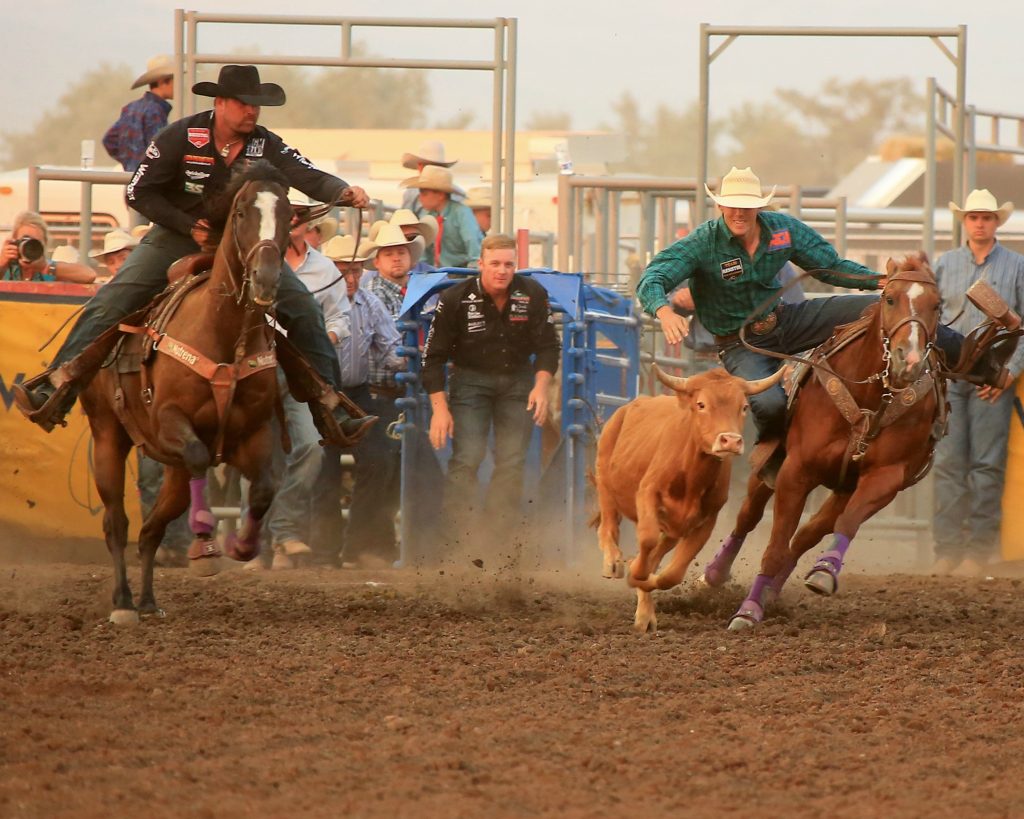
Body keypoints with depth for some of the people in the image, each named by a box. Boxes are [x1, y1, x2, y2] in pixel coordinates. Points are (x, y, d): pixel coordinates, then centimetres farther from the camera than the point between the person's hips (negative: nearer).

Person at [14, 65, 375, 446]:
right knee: (110, 303, -19)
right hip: (177, 236, -2)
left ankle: (330, 408, -3)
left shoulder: (267, 146, -8)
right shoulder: (181, 137, -14)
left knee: (304, 310, -9)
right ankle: (56, 388, -19)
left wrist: (346, 193, -40)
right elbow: (139, 193, -10)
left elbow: (311, 179, -18)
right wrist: (191, 227, -17)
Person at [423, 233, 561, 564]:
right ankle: (458, 543, -14)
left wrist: (541, 385, -15)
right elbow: (433, 356, -9)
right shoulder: (455, 300, -15)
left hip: (518, 381, 2)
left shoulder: (533, 295, -10)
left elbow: (547, 346, 1)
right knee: (467, 458, -15)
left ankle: (500, 544, 2)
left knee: (512, 462, -4)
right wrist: (439, 408, -14)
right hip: (471, 379, -2)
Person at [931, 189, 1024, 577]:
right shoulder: (944, 265, 10)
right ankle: (947, 549, 3)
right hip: (948, 372, 2)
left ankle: (979, 551, 2)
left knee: (987, 464, -2)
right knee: (948, 462, -1)